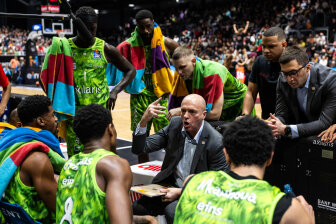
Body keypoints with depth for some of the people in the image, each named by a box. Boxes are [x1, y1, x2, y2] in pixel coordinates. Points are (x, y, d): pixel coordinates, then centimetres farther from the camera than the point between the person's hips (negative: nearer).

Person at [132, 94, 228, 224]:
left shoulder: (216, 142, -15)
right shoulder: (175, 124, 0)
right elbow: (139, 149, 1)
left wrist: (180, 192, -17)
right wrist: (144, 120, -17)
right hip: (168, 186, 5)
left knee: (172, 211, -34)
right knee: (134, 208, -16)